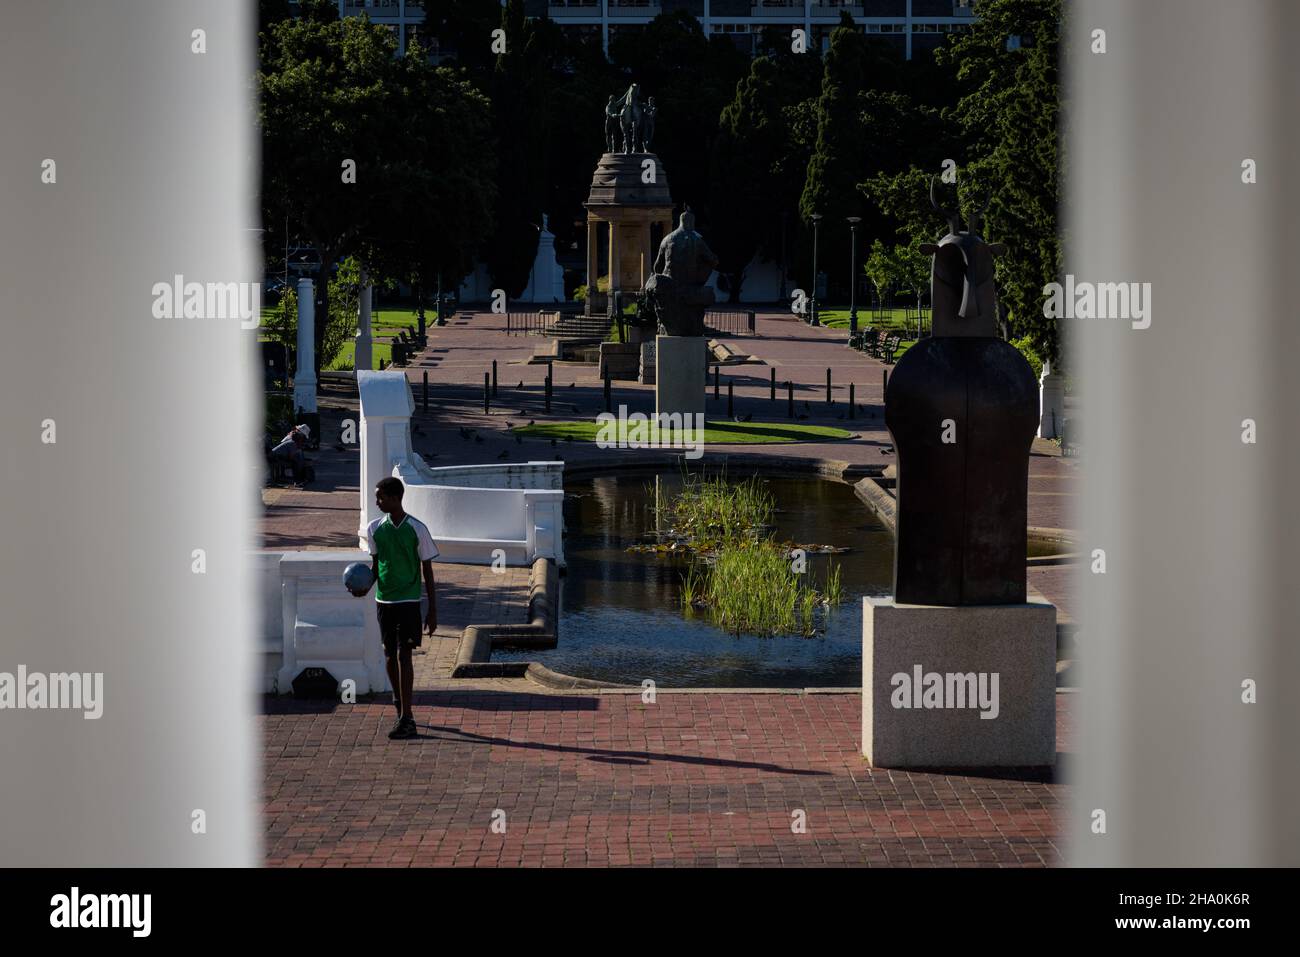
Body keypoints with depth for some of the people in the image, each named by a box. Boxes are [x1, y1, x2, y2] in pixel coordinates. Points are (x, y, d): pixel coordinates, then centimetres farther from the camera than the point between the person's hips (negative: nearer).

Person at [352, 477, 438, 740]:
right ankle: (400, 706, 32)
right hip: (384, 600, 5)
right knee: (390, 655, 12)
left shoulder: (417, 529, -9)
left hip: (409, 601, -5)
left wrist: (433, 609, -2)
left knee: (403, 655, -12)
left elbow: (427, 570, -3)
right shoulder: (375, 529, 3)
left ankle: (406, 718, -15)